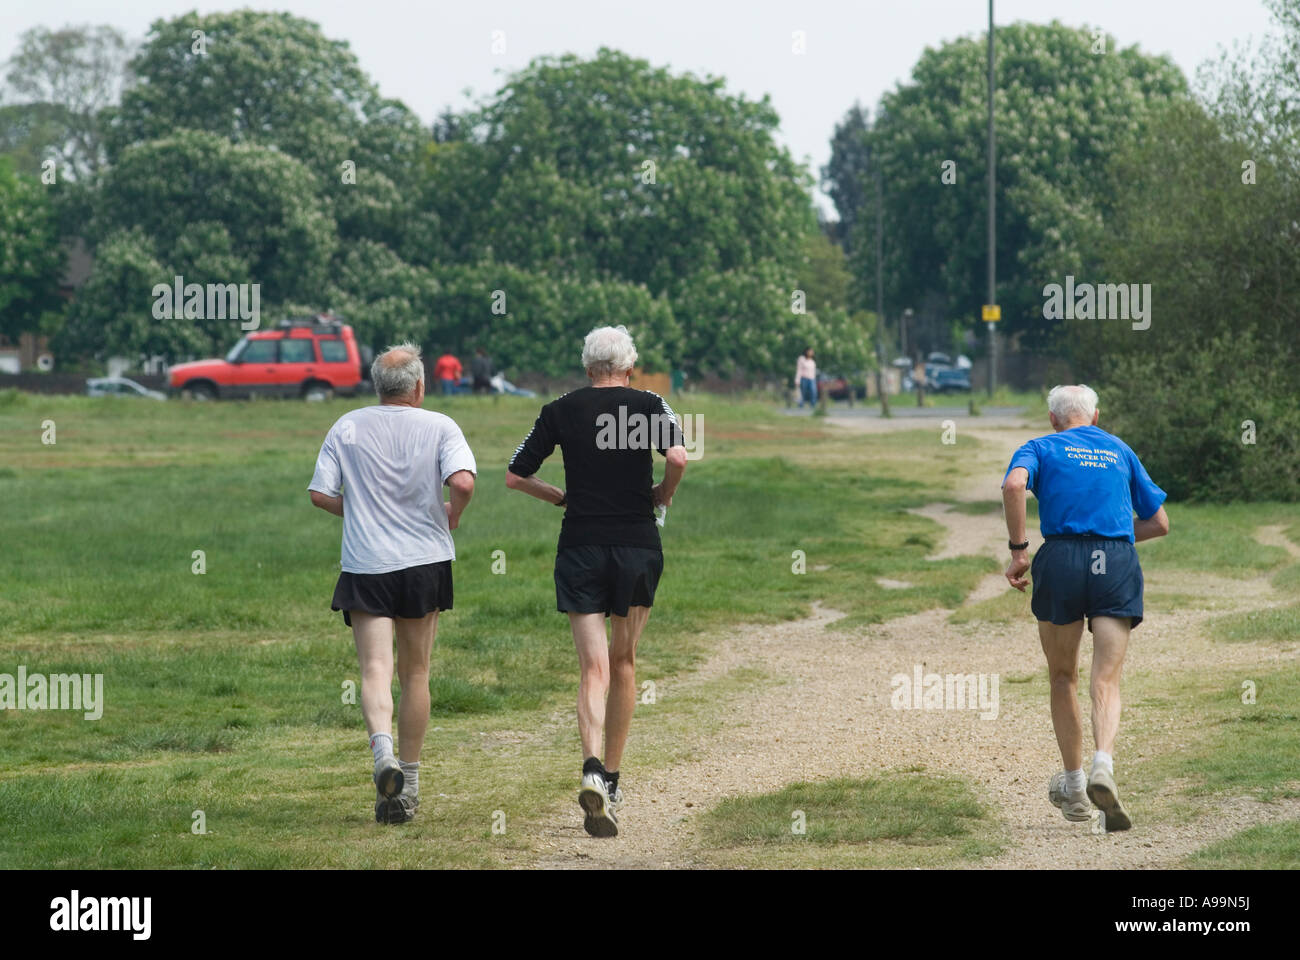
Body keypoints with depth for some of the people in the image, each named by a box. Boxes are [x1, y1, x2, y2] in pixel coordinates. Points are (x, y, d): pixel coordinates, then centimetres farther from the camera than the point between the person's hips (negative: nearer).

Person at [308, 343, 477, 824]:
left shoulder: (346, 428, 2)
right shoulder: (439, 427, -2)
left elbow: (320, 494, -1)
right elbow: (463, 482, -18)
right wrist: (451, 516, 2)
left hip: (365, 567, 0)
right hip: (425, 559, 0)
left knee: (375, 669, -6)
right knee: (415, 672, 12)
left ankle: (383, 749, -33)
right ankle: (408, 781, 16)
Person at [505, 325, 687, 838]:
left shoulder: (560, 410, 5)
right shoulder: (650, 405, 1)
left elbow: (514, 476, 7)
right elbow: (677, 456, -18)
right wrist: (665, 492, 2)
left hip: (580, 548, 0)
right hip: (637, 544, 0)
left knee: (593, 667, -5)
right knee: (623, 661, 15)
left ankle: (593, 771, -28)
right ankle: (611, 778, 21)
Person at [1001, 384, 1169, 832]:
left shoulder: (1041, 448, 13)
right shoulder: (1120, 451, 22)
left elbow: (1014, 485, -11)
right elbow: (1159, 522, 24)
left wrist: (1019, 550, -7)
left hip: (1062, 559, -1)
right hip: (1118, 565, 1)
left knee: (1064, 679, 16)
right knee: (1106, 683, -3)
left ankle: (1073, 787, 21)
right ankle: (1103, 766, -30)